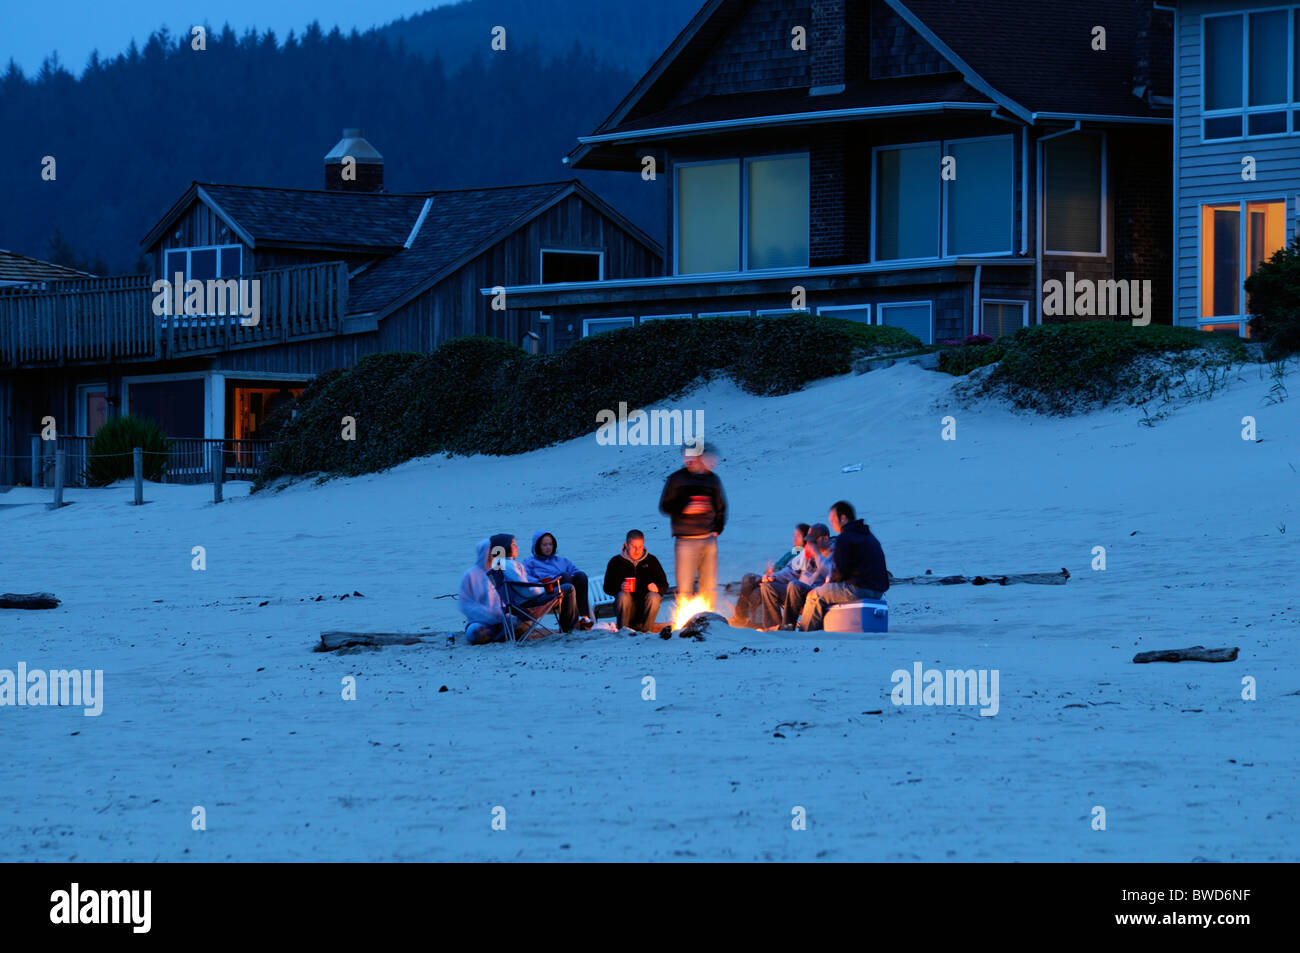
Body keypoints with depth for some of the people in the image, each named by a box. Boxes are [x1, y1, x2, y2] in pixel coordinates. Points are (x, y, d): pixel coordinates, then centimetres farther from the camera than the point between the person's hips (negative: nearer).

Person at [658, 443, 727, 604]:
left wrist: (717, 529, 8)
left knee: (709, 586, 7)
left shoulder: (712, 479, 10)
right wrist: (685, 509, -15)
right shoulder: (677, 479, 1)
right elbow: (665, 506, 0)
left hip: (709, 540, 3)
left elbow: (721, 508, 20)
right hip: (686, 541, -3)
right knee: (684, 588, -6)